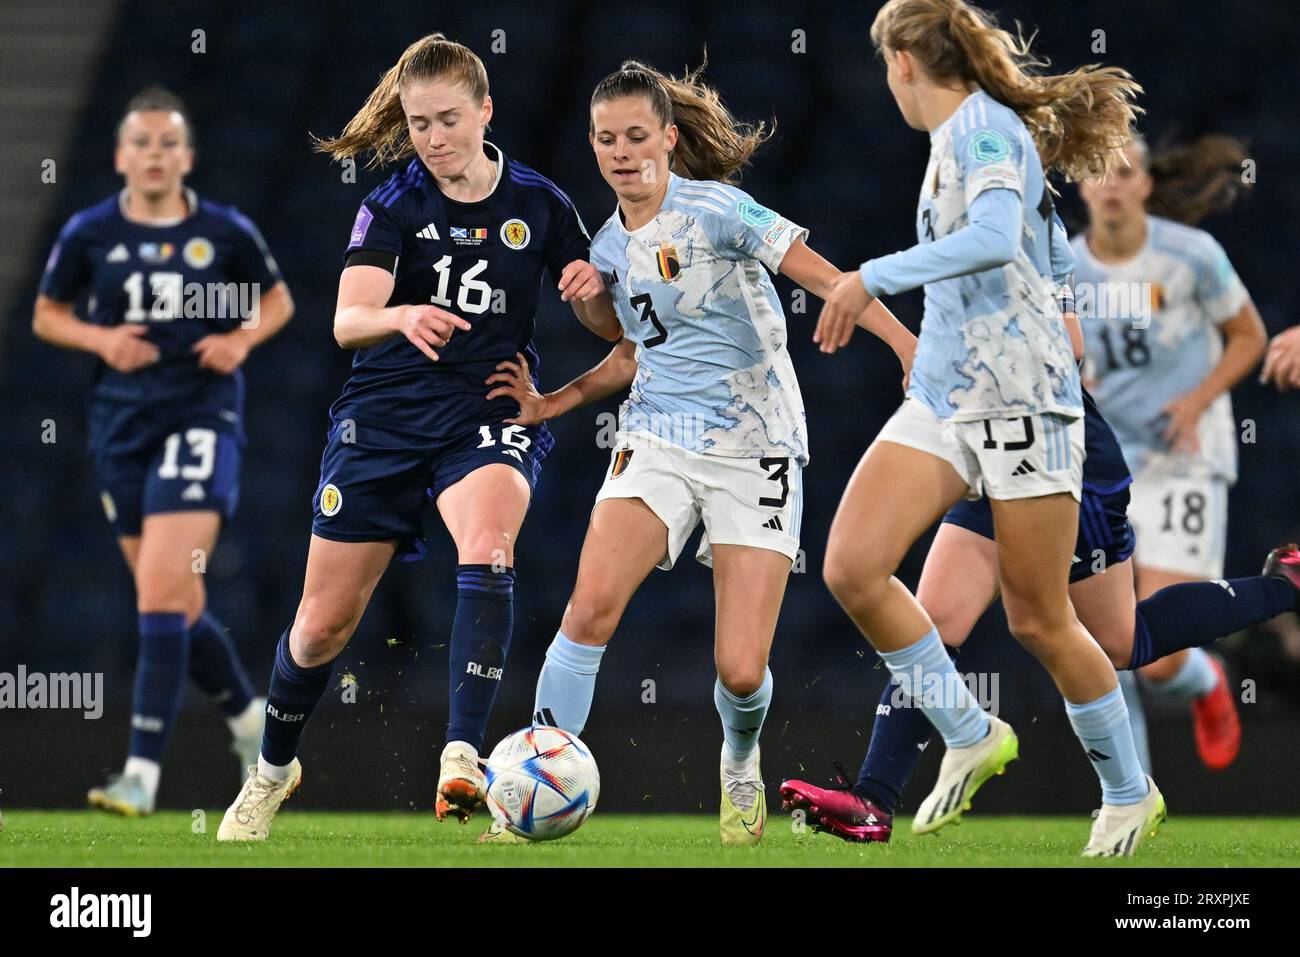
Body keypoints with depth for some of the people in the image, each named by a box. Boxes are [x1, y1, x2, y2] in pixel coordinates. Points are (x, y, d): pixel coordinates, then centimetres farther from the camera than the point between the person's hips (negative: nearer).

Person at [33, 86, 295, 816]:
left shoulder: (228, 232, -1)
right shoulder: (89, 234, 2)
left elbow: (277, 300, 14)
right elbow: (47, 315, 13)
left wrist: (244, 338, -6)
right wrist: (100, 338, -6)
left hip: (203, 418, -3)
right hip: (122, 423, 3)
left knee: (162, 591, -17)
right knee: (179, 606, 10)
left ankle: (143, 770, -19)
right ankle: (247, 714, 37)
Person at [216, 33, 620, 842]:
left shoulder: (540, 205, 0)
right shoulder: (394, 206, -3)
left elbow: (610, 328, 5)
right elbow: (347, 321, -18)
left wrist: (592, 290, -18)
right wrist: (402, 317, -40)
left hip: (491, 418, -1)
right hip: (385, 420, 1)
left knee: (488, 548, -34)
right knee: (324, 624, 6)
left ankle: (463, 756, -37)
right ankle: (274, 768, 33)